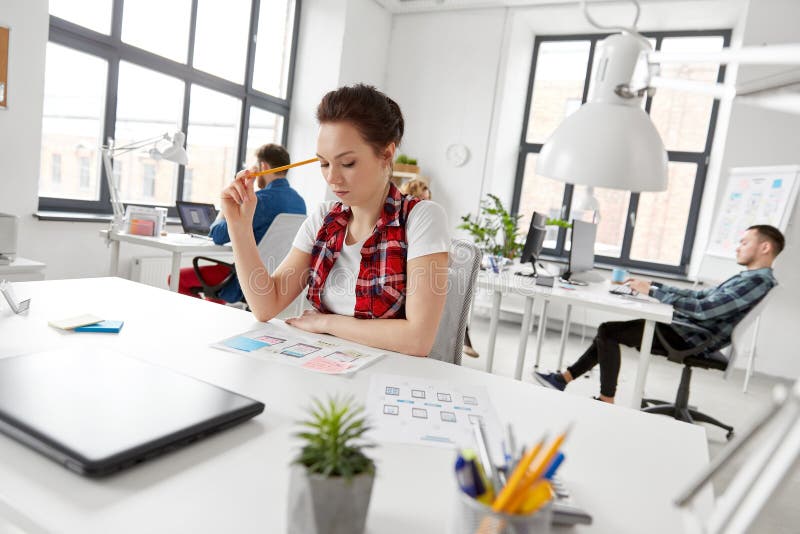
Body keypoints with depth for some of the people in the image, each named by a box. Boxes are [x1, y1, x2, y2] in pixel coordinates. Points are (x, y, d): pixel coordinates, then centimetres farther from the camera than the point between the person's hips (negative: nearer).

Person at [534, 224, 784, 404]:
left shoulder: (759, 280, -15)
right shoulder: (749, 277, 16)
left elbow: (703, 309, -25)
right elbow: (701, 295, 19)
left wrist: (653, 292, -20)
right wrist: (653, 285, 11)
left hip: (693, 339, -10)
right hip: (686, 327, 10)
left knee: (608, 331, -13)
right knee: (610, 330, 6)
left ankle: (607, 402, -7)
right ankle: (566, 377, 7)